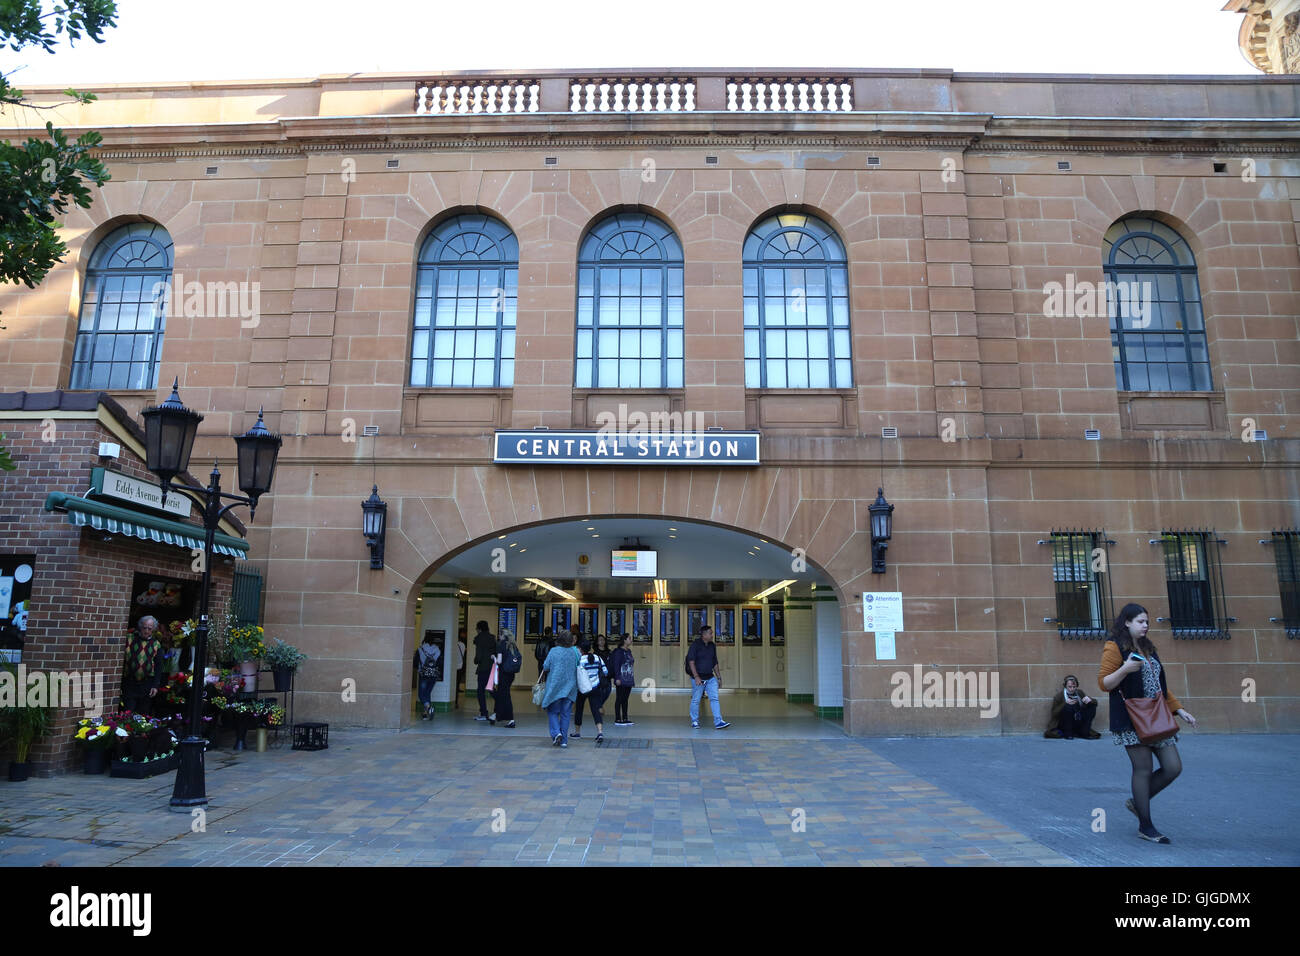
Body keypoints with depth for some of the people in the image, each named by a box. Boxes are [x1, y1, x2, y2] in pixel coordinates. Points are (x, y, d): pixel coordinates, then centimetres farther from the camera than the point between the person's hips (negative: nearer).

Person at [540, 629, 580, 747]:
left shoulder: (553, 651, -8)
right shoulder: (574, 652, -1)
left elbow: (546, 667, -5)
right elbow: (578, 669, 7)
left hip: (555, 686, -2)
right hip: (569, 687, 2)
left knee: (552, 711, 10)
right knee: (565, 713, 9)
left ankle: (556, 733, -11)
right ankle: (564, 740, 9)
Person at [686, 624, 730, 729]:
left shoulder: (712, 646, 9)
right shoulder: (695, 644, -10)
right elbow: (691, 661, -15)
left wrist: (718, 677, 13)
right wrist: (696, 677, -22)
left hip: (710, 678, 5)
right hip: (698, 678, -5)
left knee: (714, 698, -6)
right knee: (695, 700, 5)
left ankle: (718, 722, -9)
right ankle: (694, 722, 21)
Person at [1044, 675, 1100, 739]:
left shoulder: (1080, 693, 7)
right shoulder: (1059, 696, -8)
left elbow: (1095, 703, 5)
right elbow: (1054, 714, -14)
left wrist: (1090, 700, -19)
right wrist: (1065, 704, -28)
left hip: (1079, 724, 5)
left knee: (1092, 706, -8)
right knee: (1068, 707, -30)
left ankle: (1084, 733, -11)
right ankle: (1068, 734, -19)